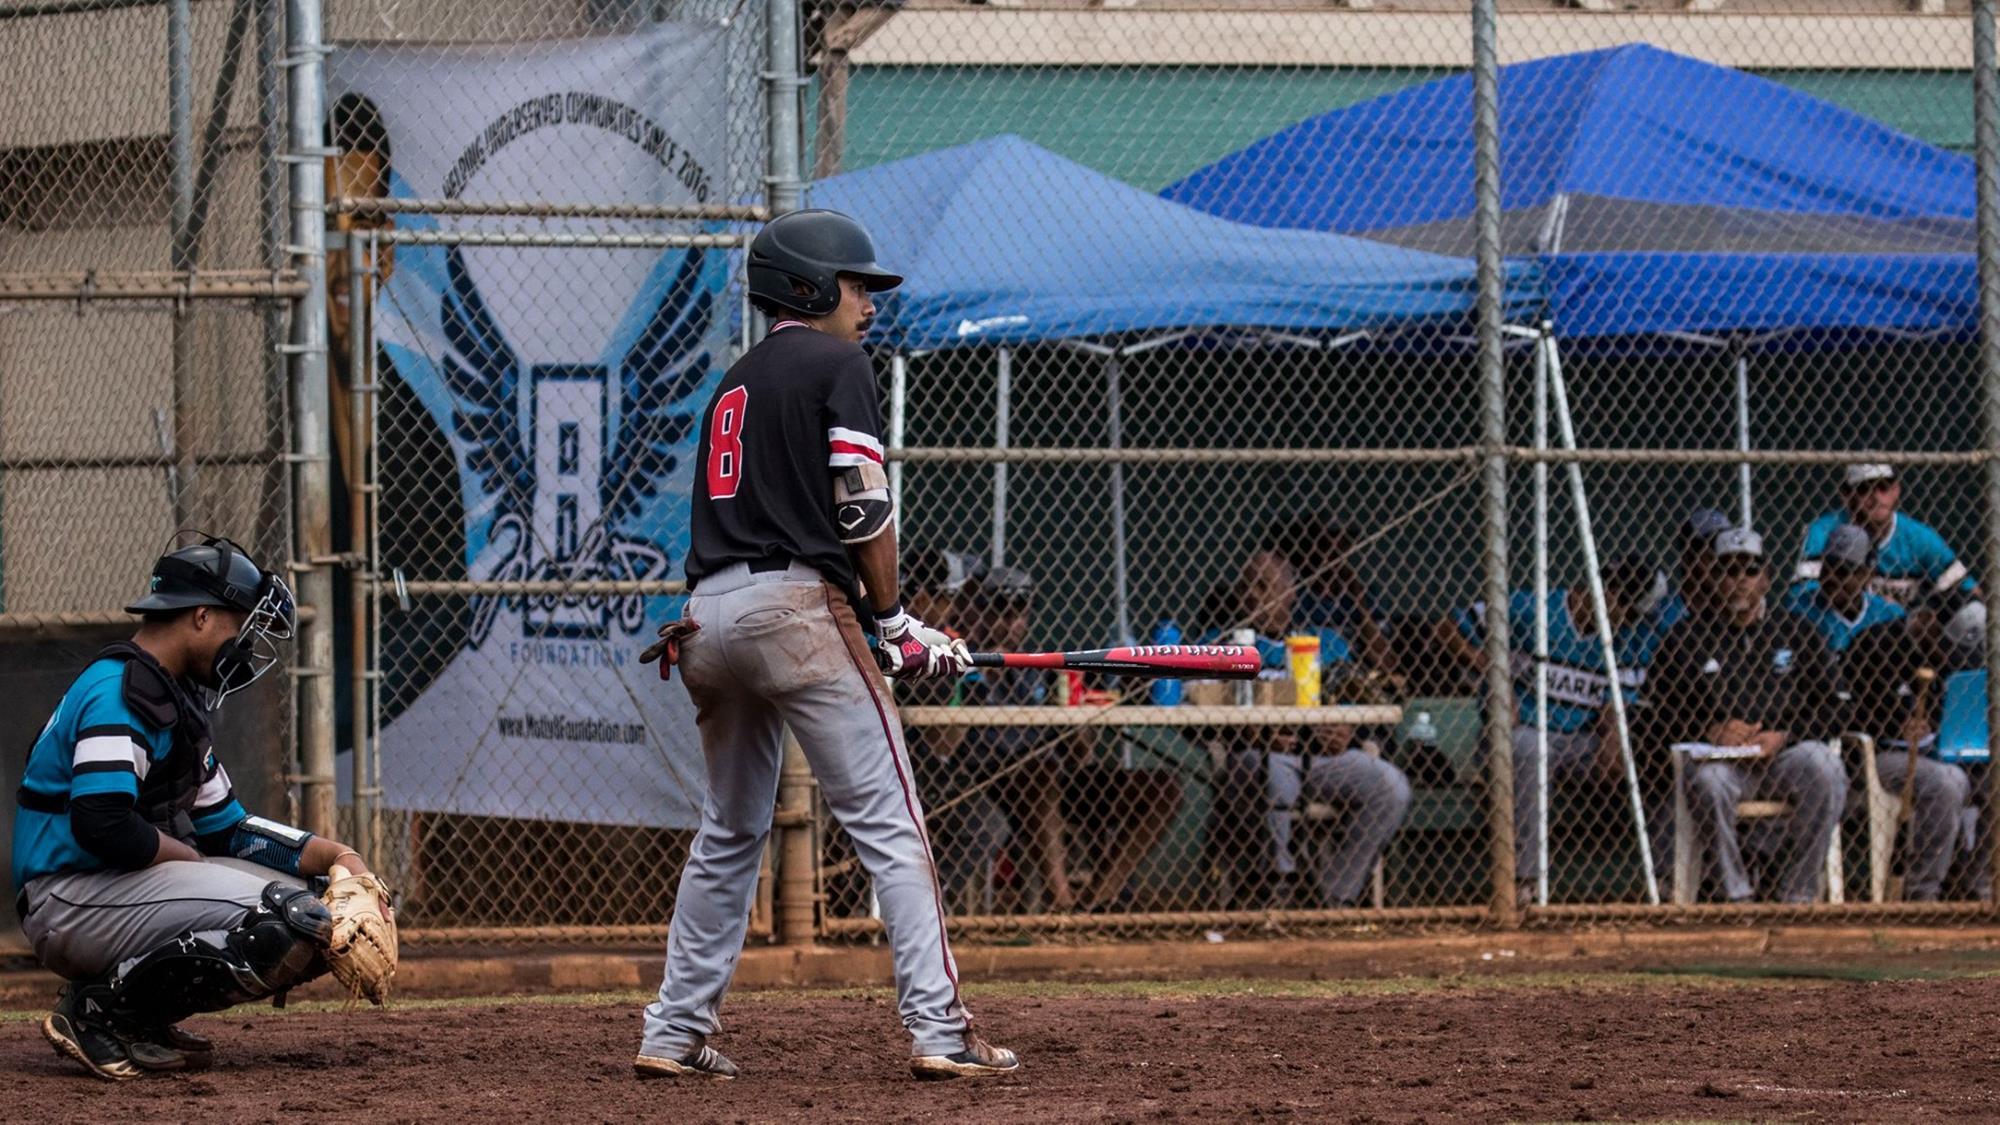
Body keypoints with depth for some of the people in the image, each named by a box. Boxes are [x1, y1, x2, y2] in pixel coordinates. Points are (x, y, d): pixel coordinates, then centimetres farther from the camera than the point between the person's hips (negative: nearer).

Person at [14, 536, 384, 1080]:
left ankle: (140, 1019, 7)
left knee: (304, 907, 11)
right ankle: (101, 1010, -12)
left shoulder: (178, 700, 19)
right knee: (289, 923, -21)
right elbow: (104, 825, -26)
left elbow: (227, 829, 21)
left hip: (123, 886, 10)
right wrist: (196, 862, -11)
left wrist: (331, 853, 8)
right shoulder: (118, 690, -14)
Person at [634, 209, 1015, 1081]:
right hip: (797, 605, -8)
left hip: (708, 613, 8)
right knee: (888, 822, -7)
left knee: (730, 831, 18)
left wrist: (868, 618, 18)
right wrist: (894, 623, 2)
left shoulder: (733, 385, 24)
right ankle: (938, 1032, -13)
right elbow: (863, 508, -9)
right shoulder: (837, 365, 1)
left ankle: (674, 1034, 17)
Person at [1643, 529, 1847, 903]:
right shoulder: (1687, 637, 13)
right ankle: (1738, 896, -27)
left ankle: (1798, 895, -24)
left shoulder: (1795, 632, 15)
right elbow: (1659, 714, 6)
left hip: (1785, 752, 1)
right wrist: (1711, 731, -12)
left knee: (1823, 767, -32)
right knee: (1707, 778, -36)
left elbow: (1829, 710, 8)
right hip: (1717, 756, -1)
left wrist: (1784, 736, -10)